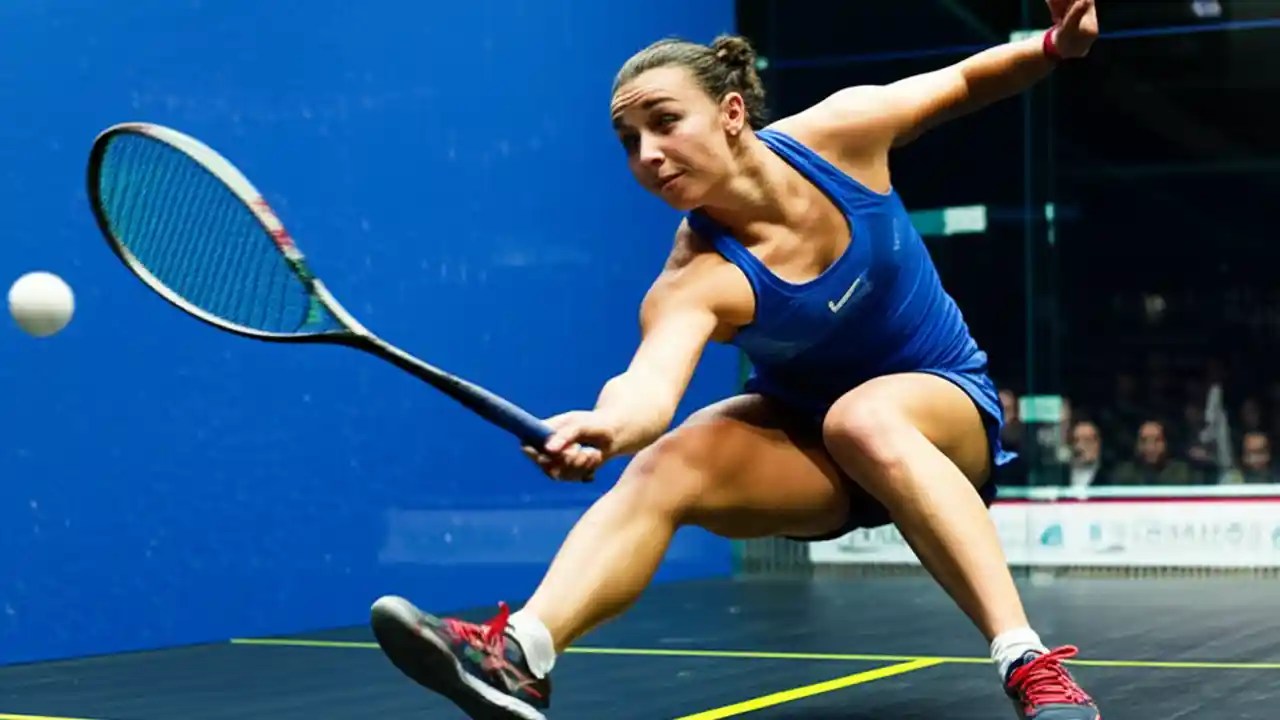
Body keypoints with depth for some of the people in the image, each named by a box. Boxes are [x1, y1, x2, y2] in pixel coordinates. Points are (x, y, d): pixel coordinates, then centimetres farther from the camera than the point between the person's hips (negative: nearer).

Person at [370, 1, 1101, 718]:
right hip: (802, 437, 0)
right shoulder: (695, 282, -26)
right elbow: (651, 386, -47)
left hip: (942, 402, 0)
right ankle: (520, 655, -46)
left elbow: (962, 80, 0)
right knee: (666, 466, -29)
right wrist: (606, 427, -70)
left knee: (863, 418, -37)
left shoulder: (839, 131, -20)